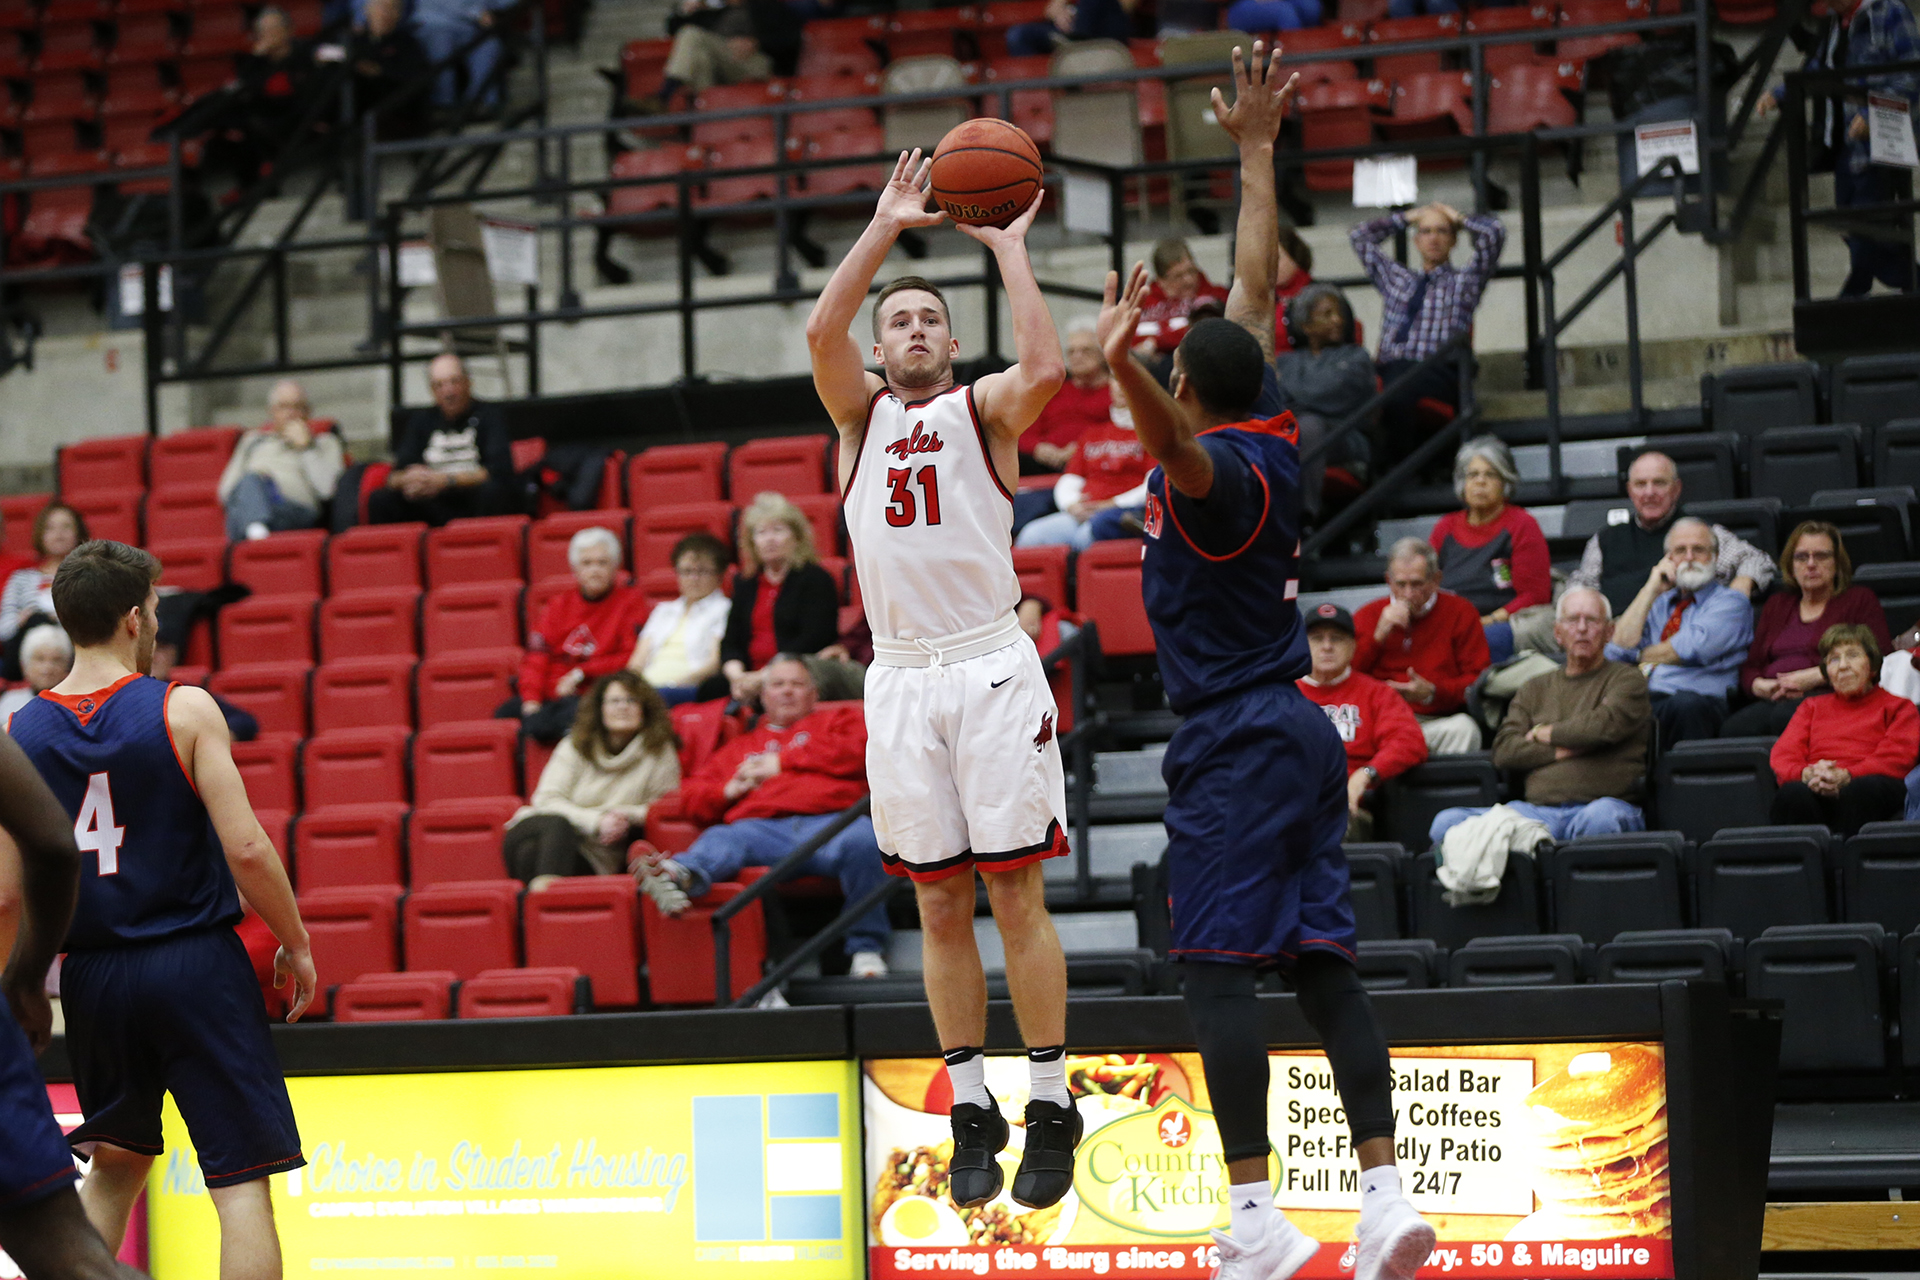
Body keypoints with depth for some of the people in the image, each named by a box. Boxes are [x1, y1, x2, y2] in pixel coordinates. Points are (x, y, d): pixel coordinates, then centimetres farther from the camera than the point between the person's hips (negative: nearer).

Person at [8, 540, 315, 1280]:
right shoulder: (184, 711, -8)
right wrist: (296, 945, 0)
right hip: (196, 967, -5)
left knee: (117, 1163, 26)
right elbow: (246, 850, -13)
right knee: (242, 1183, -3)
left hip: (92, 975, 5)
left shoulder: (20, 733, 2)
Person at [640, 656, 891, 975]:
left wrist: (783, 762, 12)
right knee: (721, 840, -34)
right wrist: (730, 790, 9)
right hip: (763, 827, 1)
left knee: (863, 841, -38)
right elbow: (692, 795, 32)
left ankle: (866, 947, -27)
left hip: (830, 823, -1)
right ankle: (680, 875, -68)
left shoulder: (838, 720, 32)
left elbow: (859, 749, 9)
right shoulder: (739, 748, 38)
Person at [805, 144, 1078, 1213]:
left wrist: (1009, 248, -10)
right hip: (901, 677, 3)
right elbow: (820, 332, -6)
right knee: (941, 904, 5)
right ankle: (972, 1114, 11)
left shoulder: (983, 409, 6)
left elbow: (1044, 370, -17)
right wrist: (887, 227, -9)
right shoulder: (863, 411, 14)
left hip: (991, 668, -3)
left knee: (1016, 892, -3)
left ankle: (1051, 1108, 2)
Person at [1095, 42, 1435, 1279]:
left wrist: (1122, 365, -57)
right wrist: (1256, 151, 27)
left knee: (1219, 969, -8)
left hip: (1233, 745, -8)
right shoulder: (1278, 448, 9)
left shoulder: (1216, 470, -11)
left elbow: (1172, 445, -39)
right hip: (1302, 728, 8)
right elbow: (1258, 287, 19)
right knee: (1323, 964, 5)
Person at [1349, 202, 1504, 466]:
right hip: (1391, 370, 3)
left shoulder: (1464, 281, 23)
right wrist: (1403, 219, 41)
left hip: (1440, 373, -3)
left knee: (1398, 397, -40)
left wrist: (1458, 218, 28)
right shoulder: (1395, 278, 35)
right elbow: (1359, 236, 40)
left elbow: (1493, 233, 11)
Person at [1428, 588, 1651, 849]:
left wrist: (1543, 734, 8)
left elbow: (1606, 725, -7)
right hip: (1539, 810, 4)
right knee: (1447, 822, -22)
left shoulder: (1627, 679, 14)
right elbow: (1503, 751, 12)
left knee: (1601, 817, -44)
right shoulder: (1535, 689, 26)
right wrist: (1562, 751, -1)